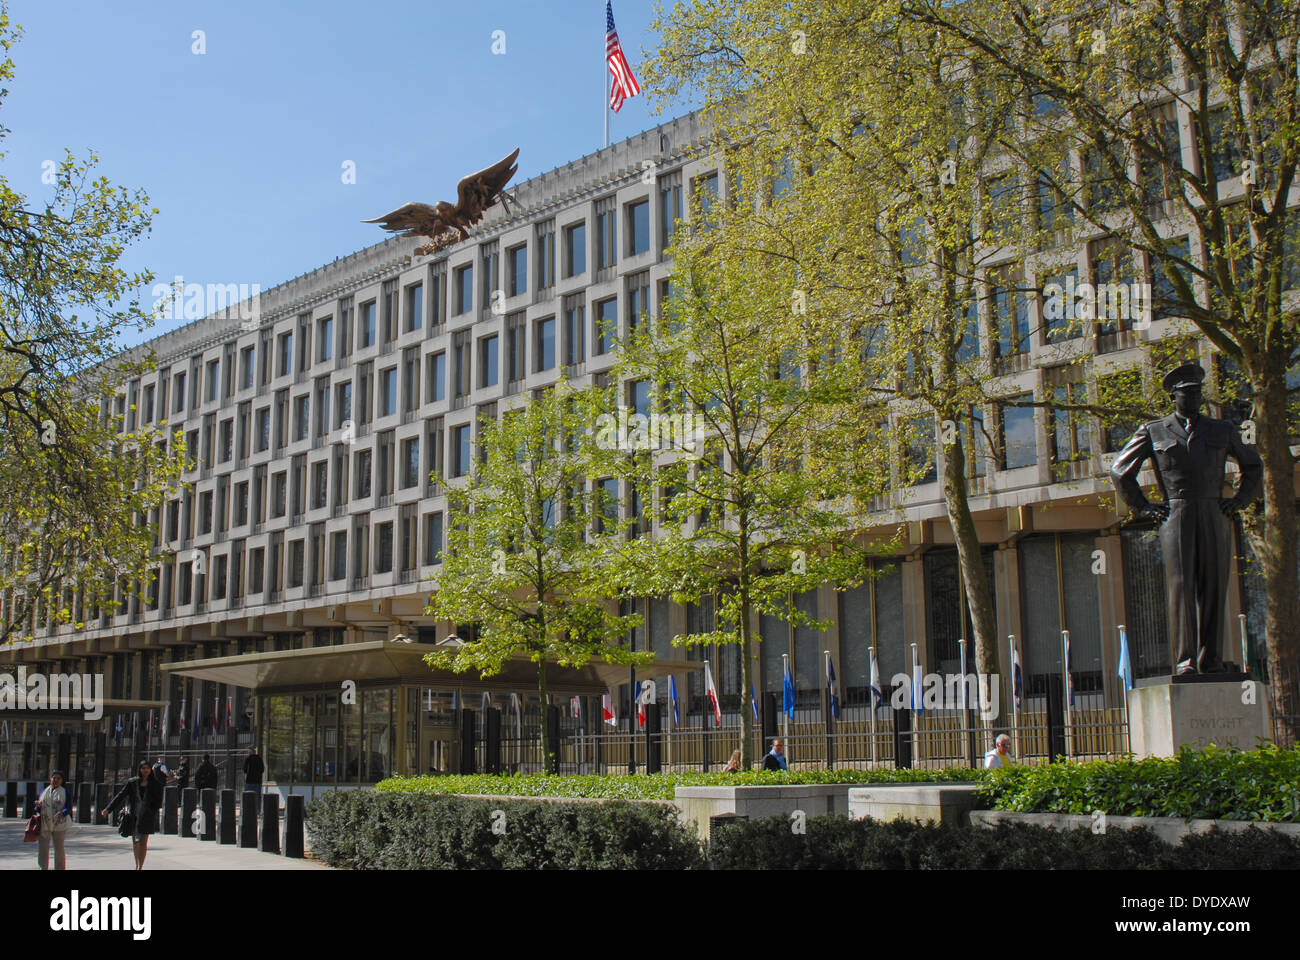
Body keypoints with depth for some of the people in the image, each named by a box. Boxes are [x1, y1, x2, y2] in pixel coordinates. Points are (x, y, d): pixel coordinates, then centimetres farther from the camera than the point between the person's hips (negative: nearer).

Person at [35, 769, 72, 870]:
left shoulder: (66, 792, 4)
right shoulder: (44, 792, 14)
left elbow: (68, 807, -7)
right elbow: (37, 809, 16)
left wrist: (62, 813, -28)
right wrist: (38, 806, -9)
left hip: (59, 825, -2)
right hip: (44, 824, 2)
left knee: (59, 849, 5)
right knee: (42, 848, -8)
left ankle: (60, 868, 14)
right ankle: (43, 868, -8)